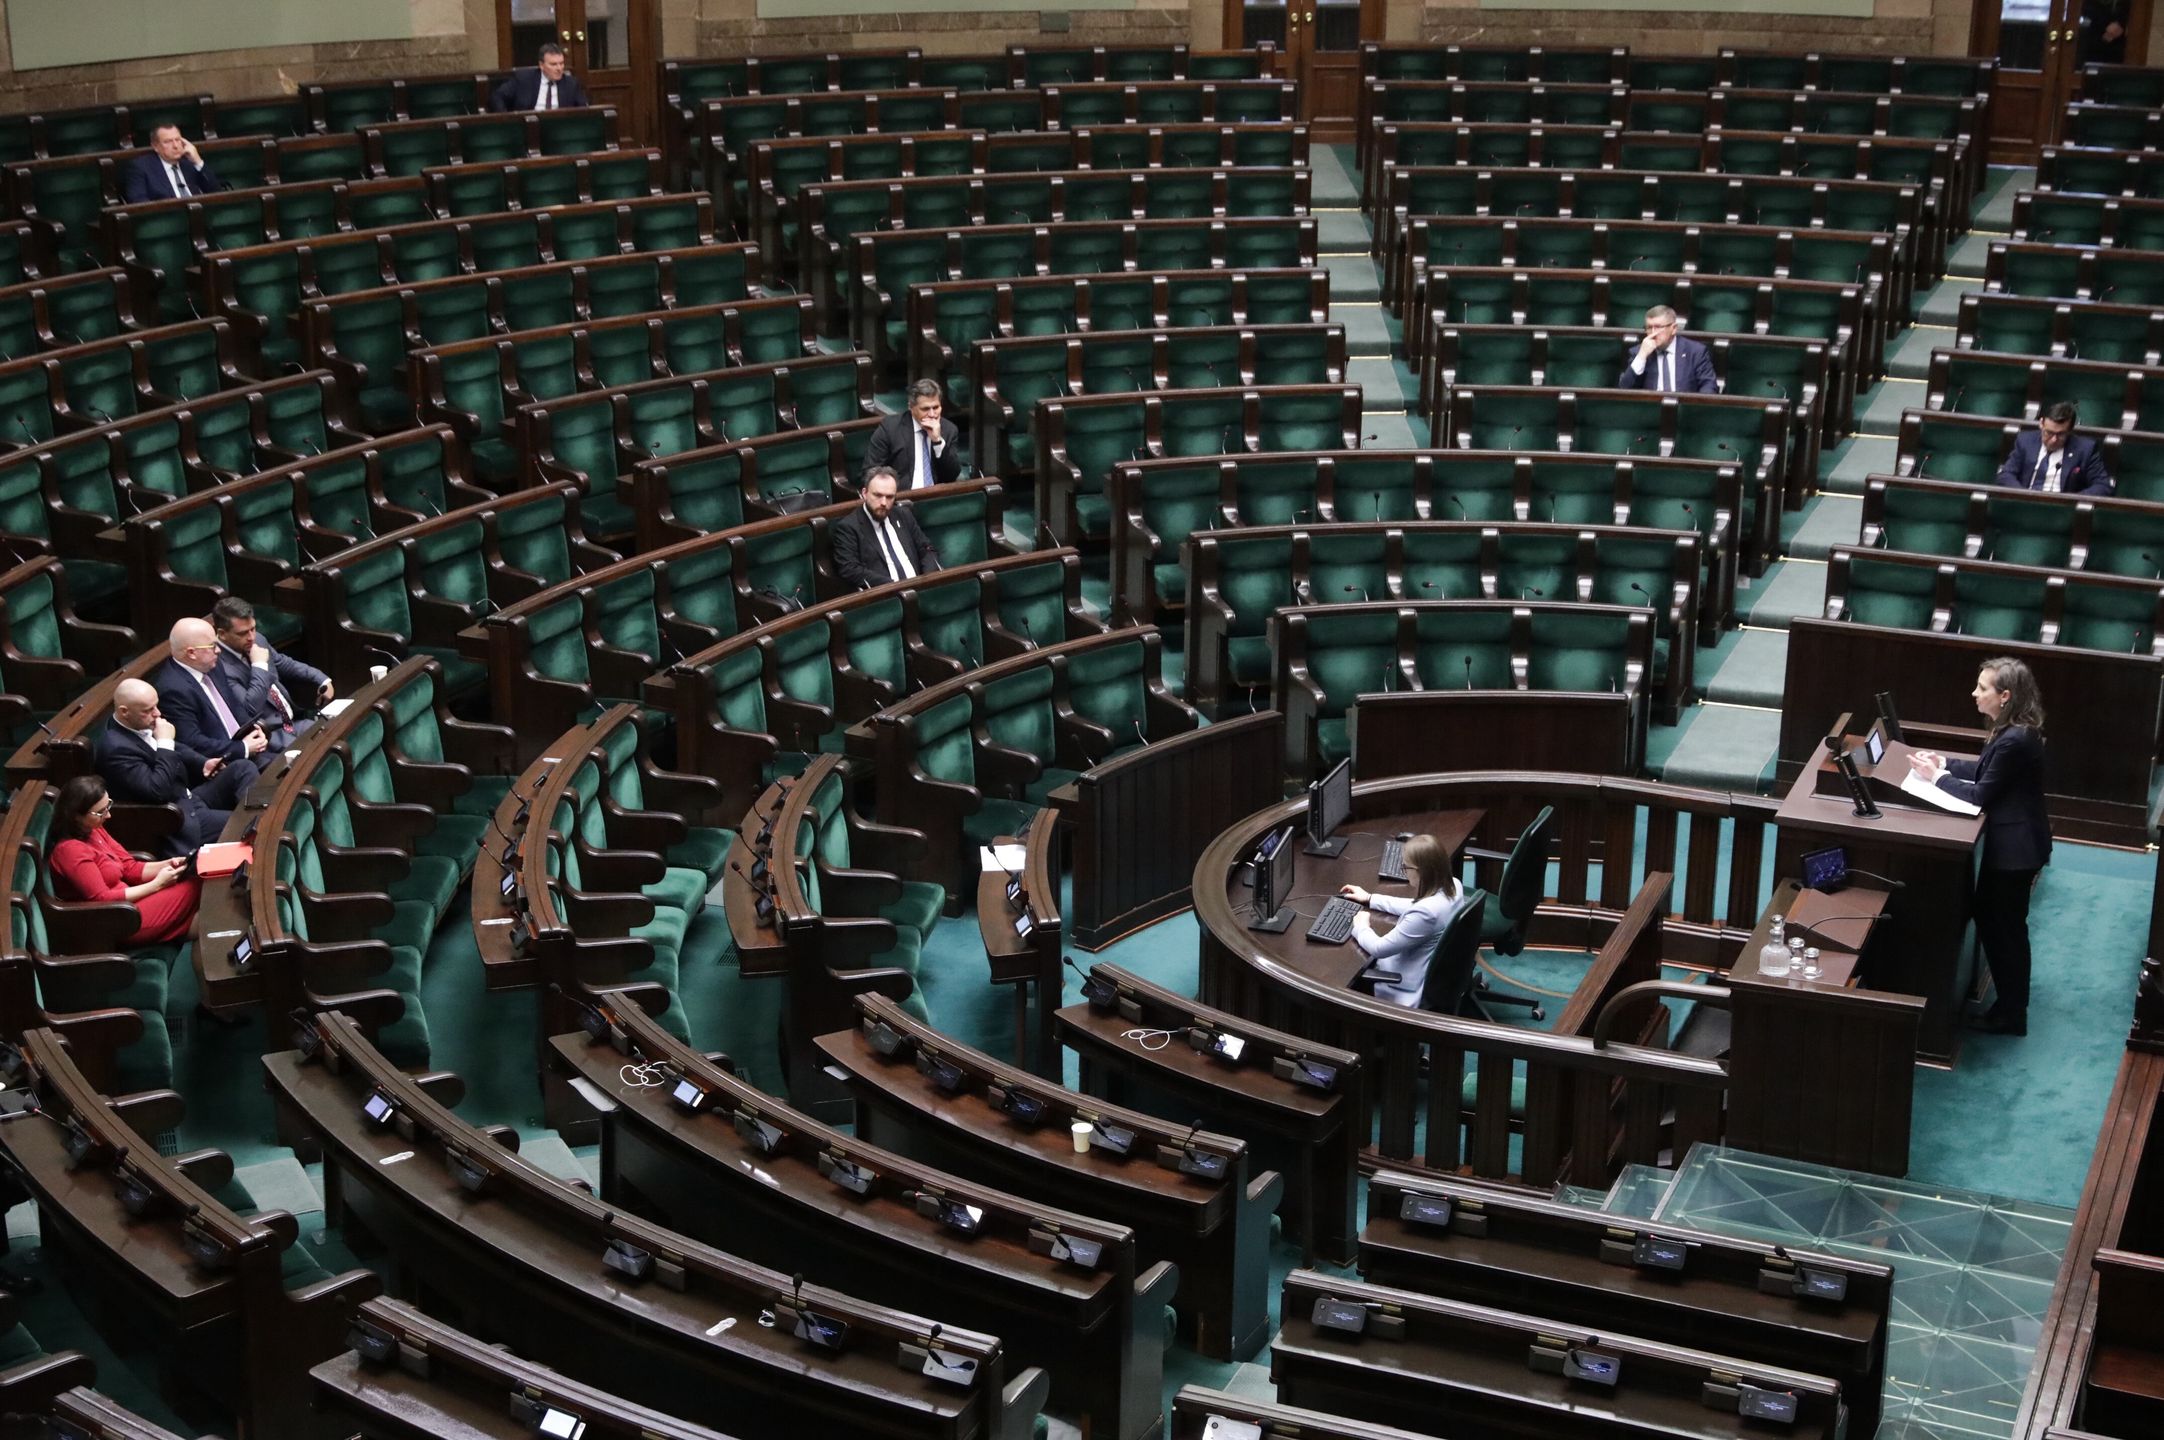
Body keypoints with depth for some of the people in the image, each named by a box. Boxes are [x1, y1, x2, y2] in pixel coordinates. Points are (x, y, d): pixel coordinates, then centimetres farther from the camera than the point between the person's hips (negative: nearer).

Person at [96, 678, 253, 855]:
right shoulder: (116, 749, -24)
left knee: (243, 770, -1)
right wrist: (165, 743, -24)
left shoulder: (144, 724, 2)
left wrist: (203, 763, 3)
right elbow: (157, 792, -29)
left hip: (188, 796, 9)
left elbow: (177, 749, 22)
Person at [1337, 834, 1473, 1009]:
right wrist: (1370, 899, 15)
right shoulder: (1453, 885, -9)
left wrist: (1361, 928, -4)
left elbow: (1380, 948, -24)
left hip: (1410, 991, -8)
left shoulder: (1426, 912, -36)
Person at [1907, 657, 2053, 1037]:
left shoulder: (2015, 740, -27)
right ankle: (2009, 1003, 31)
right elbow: (1986, 770, 16)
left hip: (2016, 847, -10)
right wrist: (1945, 763, 6)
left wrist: (1937, 778, -12)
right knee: (1991, 918, 19)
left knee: (2005, 927, 3)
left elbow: (1981, 795, -22)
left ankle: (2011, 1015, 17)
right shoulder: (2014, 731, 4)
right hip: (2011, 841, 10)